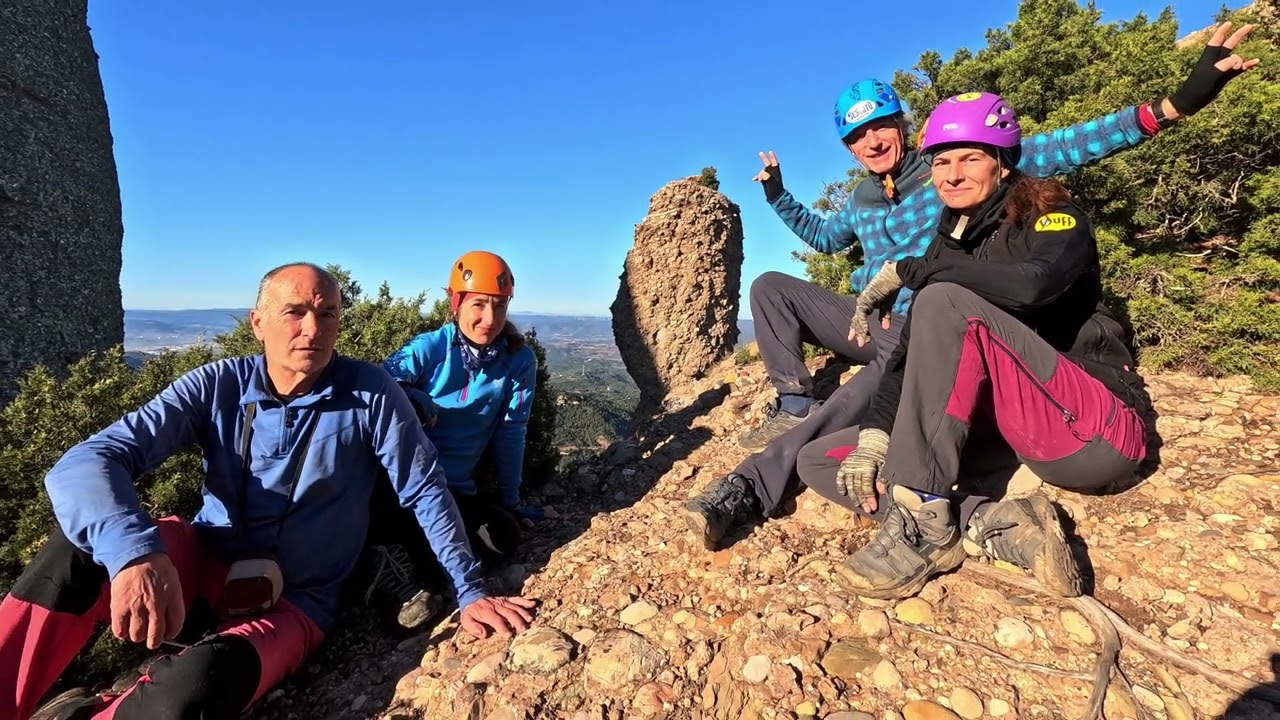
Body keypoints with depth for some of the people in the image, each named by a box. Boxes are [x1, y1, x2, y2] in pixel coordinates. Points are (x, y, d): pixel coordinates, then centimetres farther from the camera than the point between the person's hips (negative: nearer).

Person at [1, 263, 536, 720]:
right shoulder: (217, 386, -11)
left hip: (292, 601, -2)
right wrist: (135, 552, -42)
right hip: (205, 560, 2)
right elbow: (85, 464, -21)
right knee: (85, 543, -26)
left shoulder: (370, 394, -17)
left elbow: (425, 491, -13)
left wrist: (470, 592, -15)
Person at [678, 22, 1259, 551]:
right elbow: (823, 237, 35)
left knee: (861, 399, -37)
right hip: (865, 319, 6)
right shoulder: (861, 200, 16)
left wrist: (1177, 102, -20)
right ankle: (794, 403, -17)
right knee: (771, 286, -8)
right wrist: (777, 195, 29)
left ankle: (751, 488, -40)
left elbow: (1055, 152, -9)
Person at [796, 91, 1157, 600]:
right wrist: (873, 436, -13)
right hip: (1012, 438, 6)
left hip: (1098, 434, -5)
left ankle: (922, 527, -32)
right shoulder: (947, 245, 12)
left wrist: (905, 270, -19)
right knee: (819, 460, -7)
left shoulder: (1052, 215, -2)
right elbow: (911, 351, 0)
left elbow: (1031, 285, -29)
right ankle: (1001, 528, -22)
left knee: (945, 303, -30)